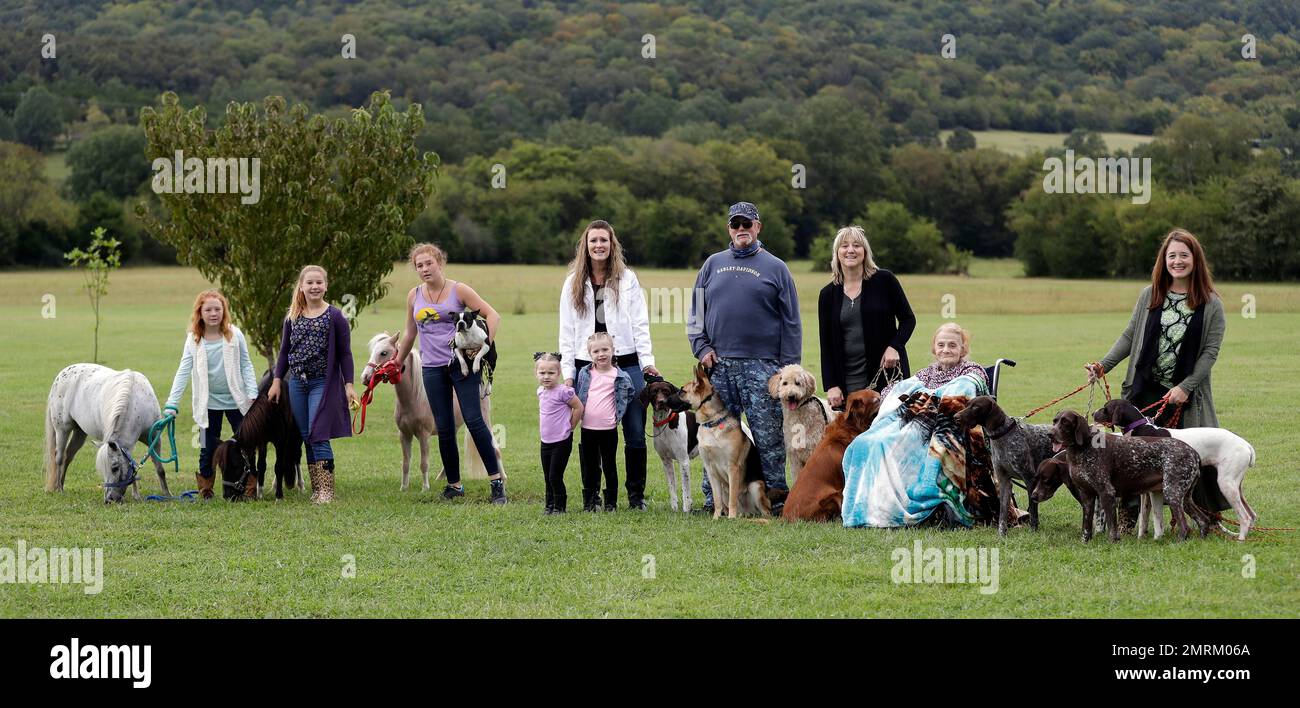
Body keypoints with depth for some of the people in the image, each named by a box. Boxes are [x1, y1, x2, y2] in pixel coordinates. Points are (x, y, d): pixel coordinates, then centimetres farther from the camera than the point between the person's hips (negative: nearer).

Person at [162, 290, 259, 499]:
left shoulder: (234, 334, -4)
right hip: (209, 402, 0)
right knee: (209, 448, 3)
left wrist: (252, 394, -7)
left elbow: (246, 365, 2)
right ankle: (205, 489, 16)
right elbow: (183, 371, -7)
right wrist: (172, 403, -15)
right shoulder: (194, 339, -4)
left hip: (235, 400, 0)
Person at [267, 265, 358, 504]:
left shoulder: (335, 317, -3)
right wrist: (277, 381, 10)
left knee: (318, 436, -12)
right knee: (306, 438, 6)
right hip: (297, 383, 5)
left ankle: (327, 490, -9)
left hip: (323, 383, -5)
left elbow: (344, 353, -3)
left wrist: (349, 385, -7)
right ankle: (317, 489, 10)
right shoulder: (293, 317, 8)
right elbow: (284, 350, 15)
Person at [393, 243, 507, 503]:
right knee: (444, 429, 4)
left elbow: (492, 315, -4)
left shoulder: (458, 290, -2)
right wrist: (396, 364, 26)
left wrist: (486, 346, -15)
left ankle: (496, 480, -8)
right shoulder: (414, 296, 10)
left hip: (462, 363, -4)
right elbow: (409, 333, 22)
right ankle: (454, 484, 14)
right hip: (432, 368, 4)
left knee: (474, 421, -12)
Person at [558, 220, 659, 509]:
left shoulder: (628, 279, 8)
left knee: (635, 434, -2)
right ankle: (604, 495, 7)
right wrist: (567, 373, 4)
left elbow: (640, 323, 6)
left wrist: (647, 361, -2)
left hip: (626, 363, -1)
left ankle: (637, 495, 7)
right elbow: (567, 331, 10)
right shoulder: (573, 284, 10)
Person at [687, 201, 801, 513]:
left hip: (761, 366, -3)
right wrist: (701, 348, 3)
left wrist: (788, 367, -3)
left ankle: (777, 497, 0)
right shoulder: (713, 264, 14)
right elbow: (696, 312, 17)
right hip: (719, 364, 3)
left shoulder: (775, 268, 5)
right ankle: (713, 499, 11)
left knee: (768, 437, -4)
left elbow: (791, 323, 4)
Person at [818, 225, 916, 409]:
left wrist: (894, 346, -11)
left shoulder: (884, 280, 1)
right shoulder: (828, 294, 8)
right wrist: (830, 385, 0)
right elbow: (826, 345, 8)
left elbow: (908, 319, 7)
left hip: (886, 372, -2)